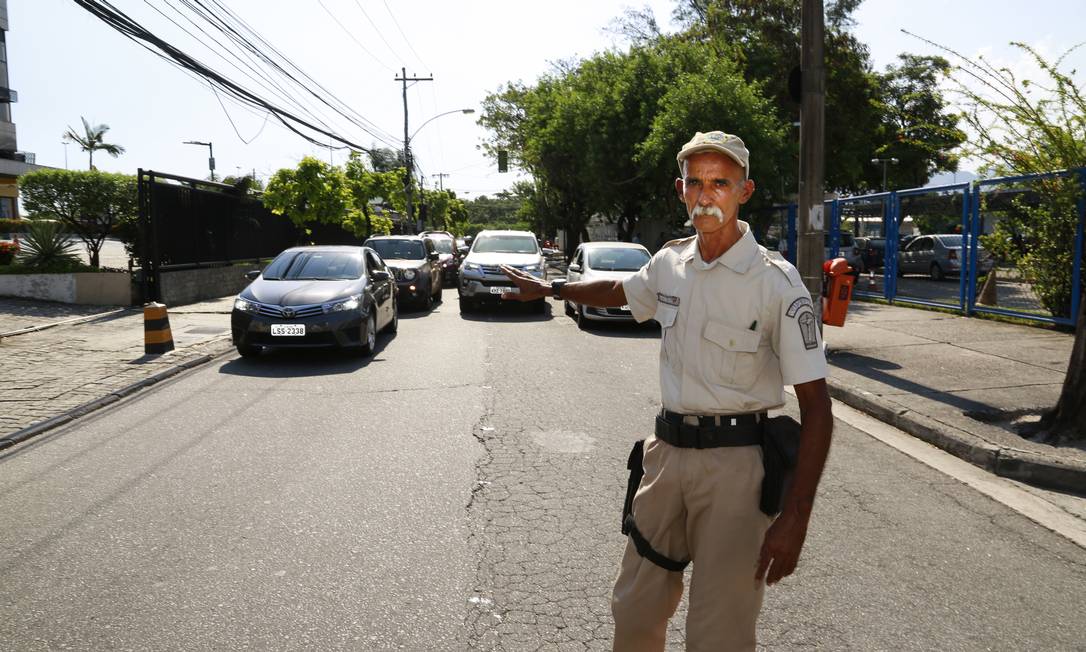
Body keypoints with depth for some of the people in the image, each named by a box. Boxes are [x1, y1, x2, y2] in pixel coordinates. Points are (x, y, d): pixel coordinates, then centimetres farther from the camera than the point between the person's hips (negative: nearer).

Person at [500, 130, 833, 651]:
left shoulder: (777, 284, -13)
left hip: (736, 462, -5)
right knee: (634, 610, 15)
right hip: (668, 452, 5)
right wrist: (549, 288, 38)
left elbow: (815, 405, -14)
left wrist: (796, 518, -19)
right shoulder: (669, 263, 4)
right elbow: (619, 292, 28)